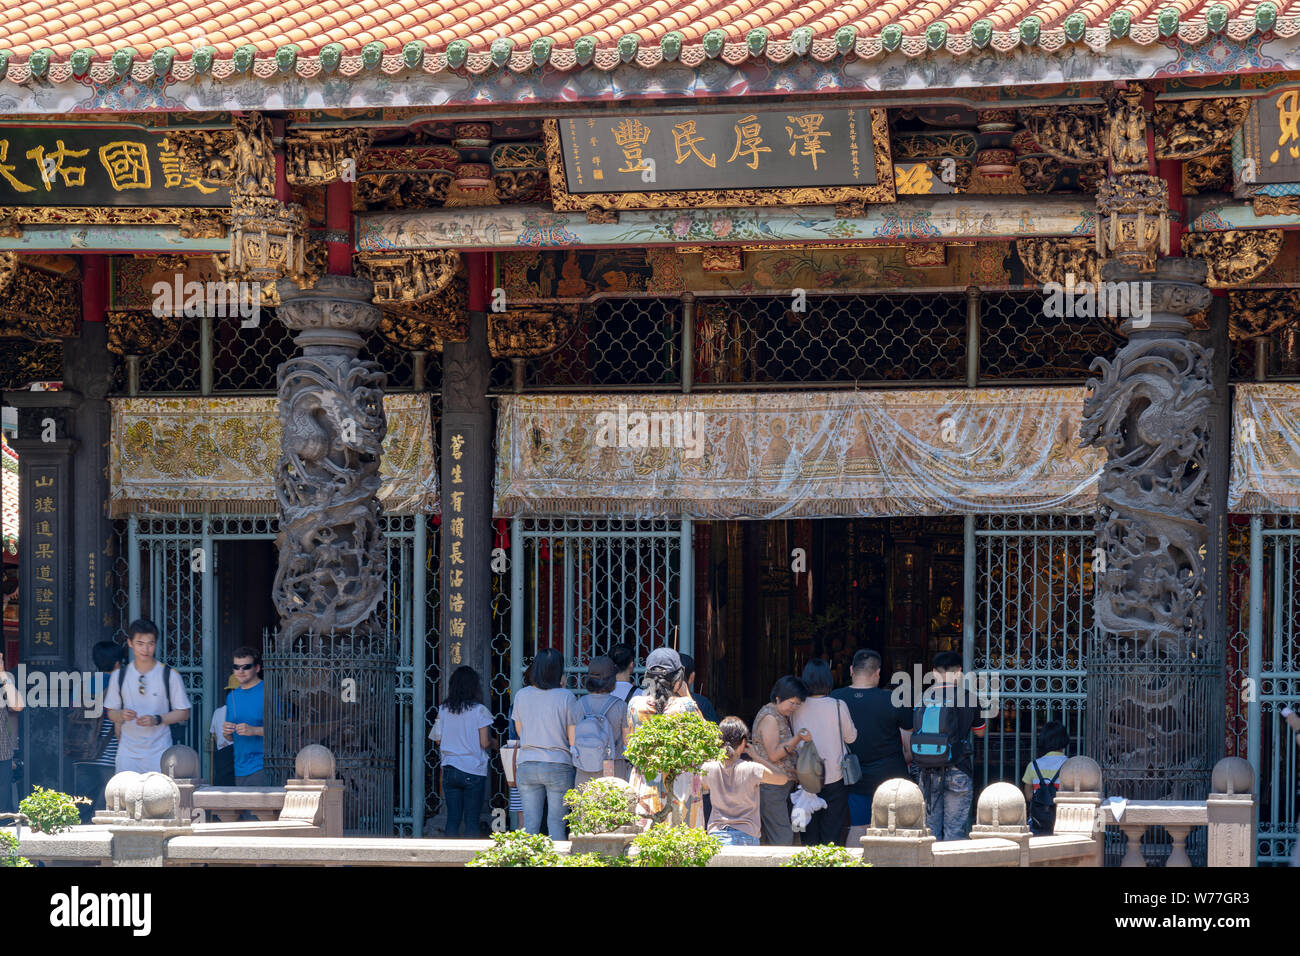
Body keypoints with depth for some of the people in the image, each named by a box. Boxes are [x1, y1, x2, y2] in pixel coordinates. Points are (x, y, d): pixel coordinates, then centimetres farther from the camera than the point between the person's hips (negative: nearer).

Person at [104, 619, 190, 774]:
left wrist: (157, 720, -13)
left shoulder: (169, 675, -1)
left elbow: (183, 713, 2)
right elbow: (111, 712, 15)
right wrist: (121, 715, -10)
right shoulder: (120, 676, 8)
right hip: (128, 754, 2)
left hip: (159, 753, -2)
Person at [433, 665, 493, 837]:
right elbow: (485, 743, -10)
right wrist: (492, 743, 12)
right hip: (474, 771, -4)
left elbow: (438, 740, 7)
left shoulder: (444, 710, 3)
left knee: (453, 818, 7)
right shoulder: (480, 711, -9)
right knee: (472, 821, 1)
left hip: (450, 770, 4)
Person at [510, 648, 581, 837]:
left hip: (527, 765, 2)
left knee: (530, 822, 4)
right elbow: (574, 740, -6)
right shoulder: (566, 697, -7)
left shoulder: (522, 695, 2)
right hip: (558, 766, -2)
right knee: (556, 821, 3)